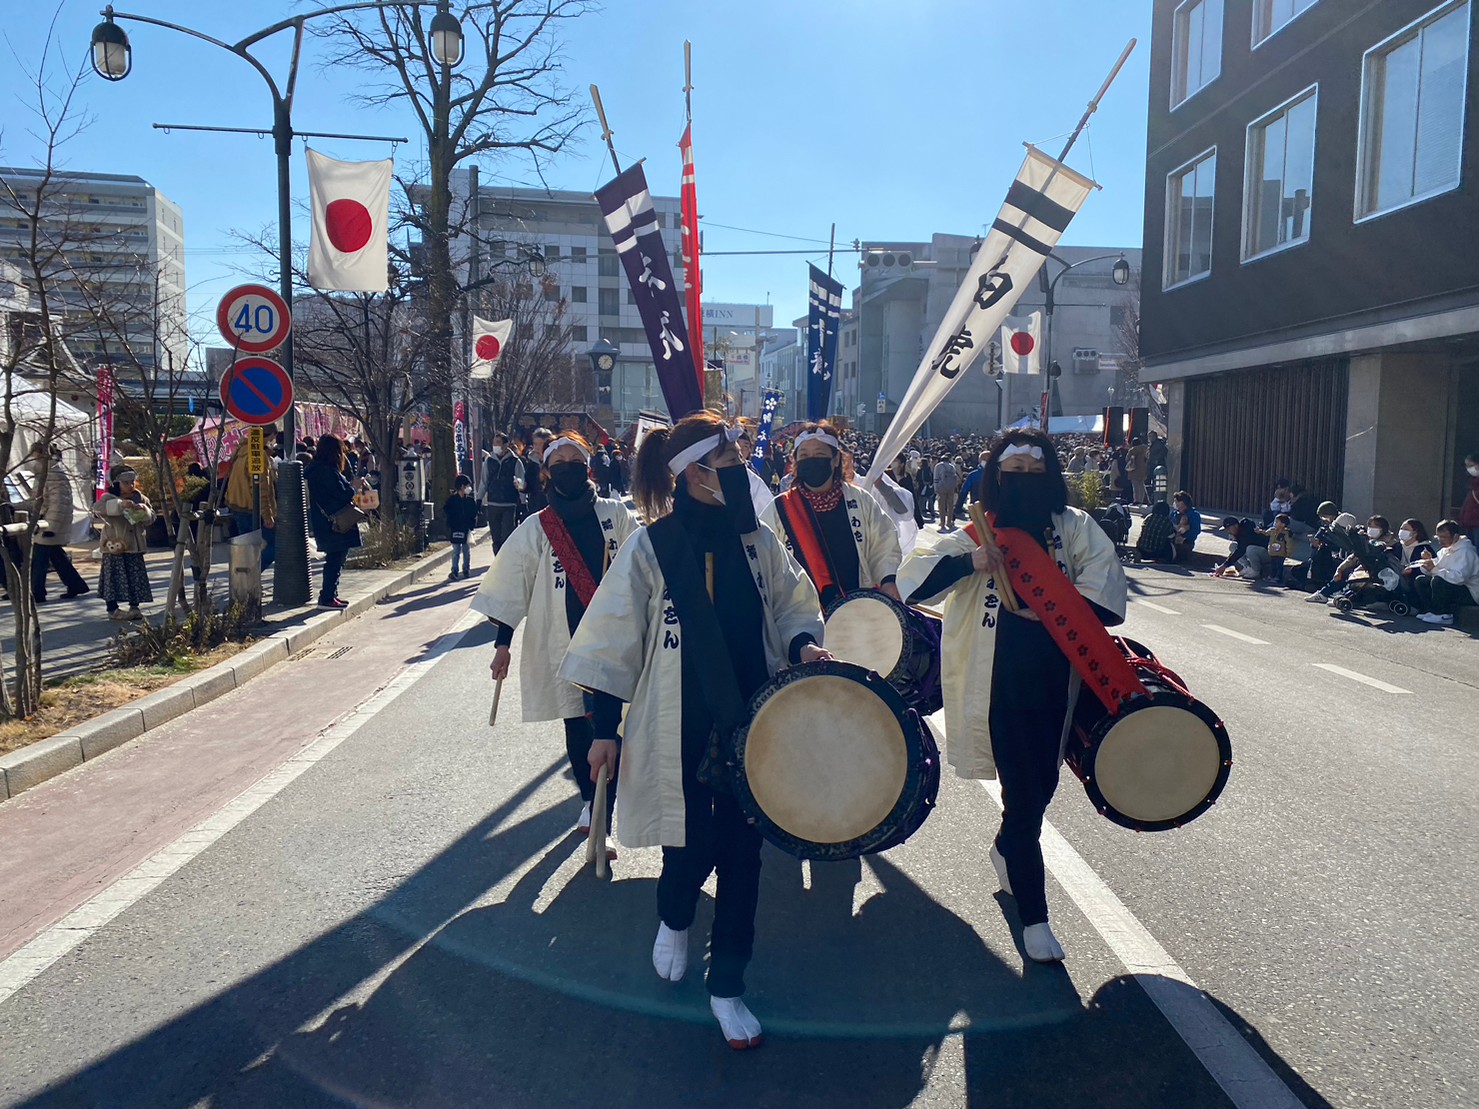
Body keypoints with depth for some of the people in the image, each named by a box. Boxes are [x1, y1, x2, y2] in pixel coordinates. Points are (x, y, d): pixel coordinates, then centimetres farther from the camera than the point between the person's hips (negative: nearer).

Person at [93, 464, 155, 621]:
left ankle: (134, 607, 15)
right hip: (115, 547, -4)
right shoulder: (109, 498, -3)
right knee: (114, 577, -1)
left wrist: (144, 510, -14)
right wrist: (119, 504, -34)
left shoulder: (140, 498, 10)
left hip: (134, 546, 4)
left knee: (136, 577, 6)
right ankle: (112, 609, 7)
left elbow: (151, 518, 8)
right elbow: (97, 508, -23)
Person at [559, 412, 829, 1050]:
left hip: (751, 723, 3)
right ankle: (674, 920, 43)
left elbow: (792, 607, 13)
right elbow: (615, 640, -4)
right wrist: (605, 728, -4)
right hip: (682, 729, -3)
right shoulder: (650, 549, -9)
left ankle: (727, 986, 28)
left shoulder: (755, 539, 2)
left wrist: (801, 644, -9)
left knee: (742, 853, 8)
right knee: (692, 848, 5)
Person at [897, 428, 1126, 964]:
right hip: (1000, 683, -3)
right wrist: (968, 563, -24)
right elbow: (913, 579, -9)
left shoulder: (1075, 527, 6)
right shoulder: (978, 534, 1)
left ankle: (1007, 848, 49)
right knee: (1023, 793, -2)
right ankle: (1034, 915, 12)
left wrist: (1051, 611, -17)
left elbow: (1103, 593, -5)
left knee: (1043, 783, 17)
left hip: (1055, 680, 3)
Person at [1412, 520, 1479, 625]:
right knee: (1420, 580, 1)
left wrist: (1434, 569, -32)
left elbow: (1459, 577, -34)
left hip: (1470, 594, -9)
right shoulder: (1445, 551, 12)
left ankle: (1444, 615, -18)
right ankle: (1433, 612, -7)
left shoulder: (1465, 552, -18)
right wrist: (1428, 561, -12)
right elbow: (1429, 571, 10)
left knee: (1438, 581, -32)